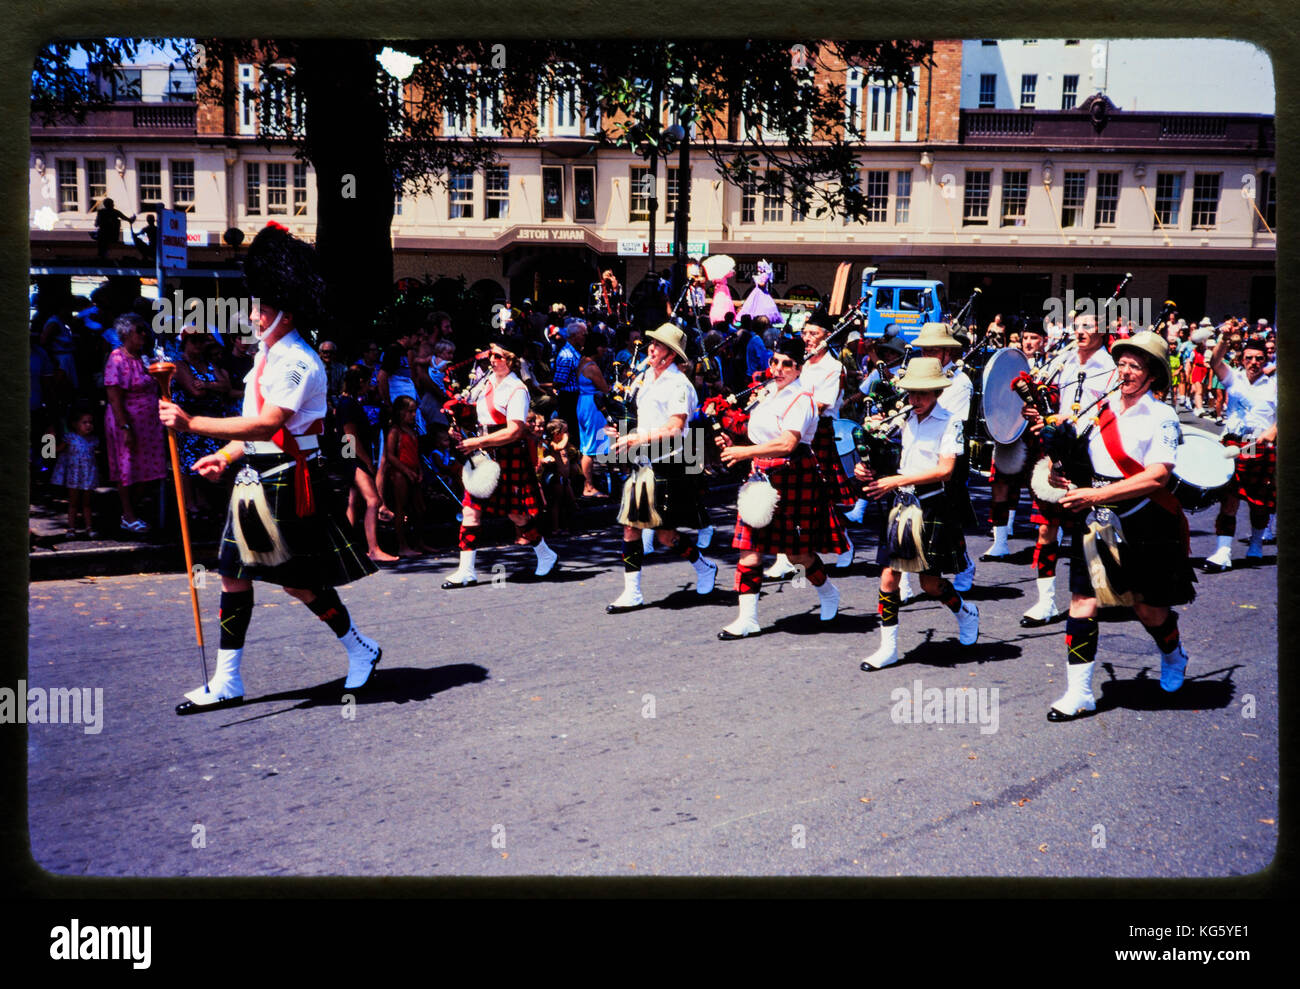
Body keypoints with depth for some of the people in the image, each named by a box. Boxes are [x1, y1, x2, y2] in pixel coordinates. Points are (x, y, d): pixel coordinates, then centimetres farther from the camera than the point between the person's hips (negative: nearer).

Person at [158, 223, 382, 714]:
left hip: (287, 483, -10)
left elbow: (268, 424, -30)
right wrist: (224, 457, 8)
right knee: (233, 574, 9)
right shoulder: (268, 355, 14)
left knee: (297, 580, 0)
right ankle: (227, 682, 17)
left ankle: (361, 650, 22)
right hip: (256, 479, 10)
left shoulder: (297, 361, -17)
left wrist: (191, 423, -32)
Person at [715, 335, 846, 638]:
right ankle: (747, 619, 7)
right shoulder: (768, 391, 11)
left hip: (793, 478, -7)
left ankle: (828, 592, 34)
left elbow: (787, 443, -27)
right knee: (749, 548, 1)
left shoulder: (801, 399, -14)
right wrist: (734, 443, 5)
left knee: (796, 552, 5)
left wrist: (745, 451, -28)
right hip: (762, 476, 7)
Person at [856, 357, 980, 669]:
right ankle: (888, 648, 11)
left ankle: (966, 613, 38)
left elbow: (944, 470, -17)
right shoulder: (905, 419, 6)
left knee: (930, 583, 6)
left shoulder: (949, 422, -9)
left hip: (932, 506, -4)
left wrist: (895, 481, -22)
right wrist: (867, 469, -7)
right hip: (902, 503, 5)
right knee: (888, 577, 1)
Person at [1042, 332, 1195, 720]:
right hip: (1100, 520, 4)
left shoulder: (1161, 416, -9)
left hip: (1147, 524, -4)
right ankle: (1079, 693, 2)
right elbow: (1084, 455, 21)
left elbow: (1157, 477, -20)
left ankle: (1174, 655, 44)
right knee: (1083, 599, -4)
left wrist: (1096, 495, -25)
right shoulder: (1103, 408, 6)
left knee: (1148, 608, 9)